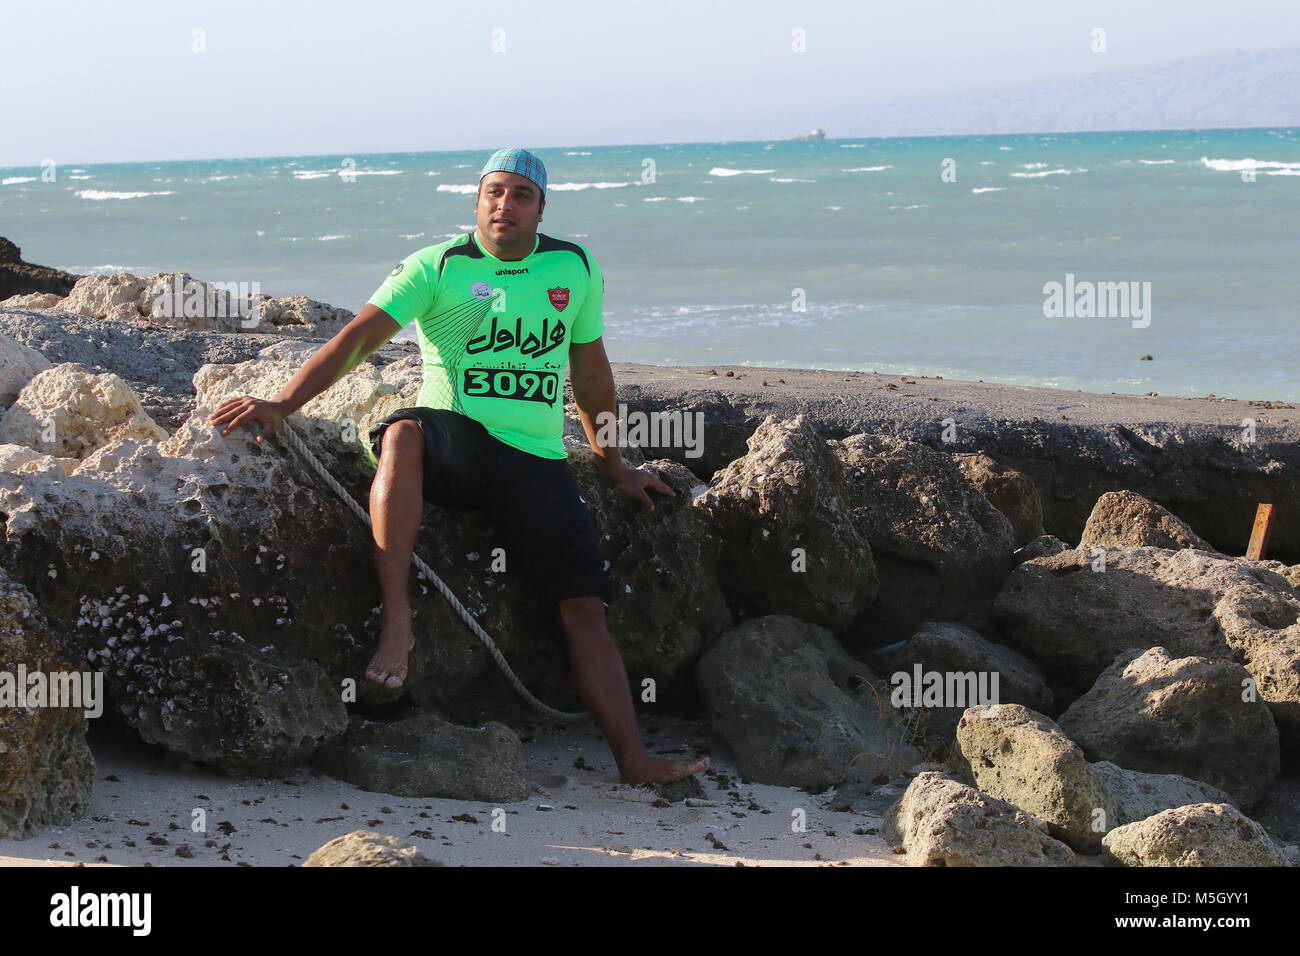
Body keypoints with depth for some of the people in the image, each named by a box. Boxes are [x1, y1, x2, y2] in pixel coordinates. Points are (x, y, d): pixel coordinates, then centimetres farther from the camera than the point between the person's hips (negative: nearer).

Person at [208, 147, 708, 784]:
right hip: (451, 446, -3)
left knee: (584, 607, -10)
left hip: (537, 459, 3)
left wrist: (613, 466, 28)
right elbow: (357, 337, -10)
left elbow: (590, 371, 23)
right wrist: (282, 404, -23)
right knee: (404, 432, -39)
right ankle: (396, 619, -39)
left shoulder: (574, 269, 10)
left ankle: (633, 759, -10)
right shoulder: (437, 267, 0)